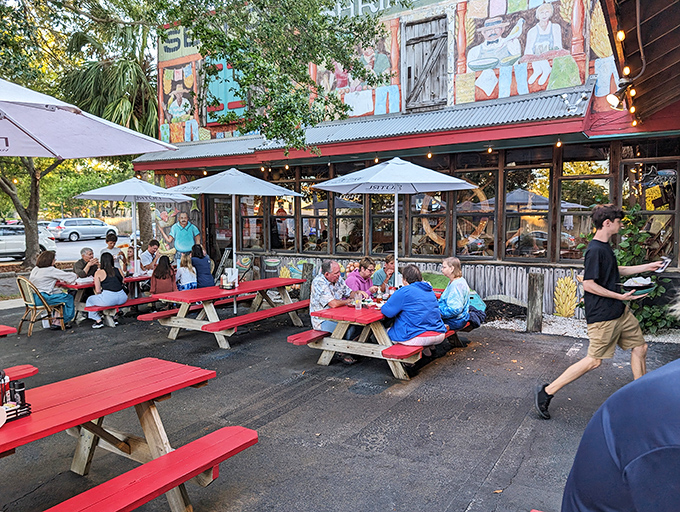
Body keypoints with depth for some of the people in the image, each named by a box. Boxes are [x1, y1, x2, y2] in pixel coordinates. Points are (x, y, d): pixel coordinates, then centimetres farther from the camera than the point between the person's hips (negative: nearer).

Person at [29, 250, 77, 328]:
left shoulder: (35, 269, 14)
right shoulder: (50, 270, -12)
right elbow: (68, 276, -6)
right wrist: (75, 275, 15)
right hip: (43, 298, -9)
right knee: (69, 298, 2)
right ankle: (65, 321, 13)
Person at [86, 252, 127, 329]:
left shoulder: (99, 273, 0)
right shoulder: (119, 270, 10)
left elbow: (98, 291, 0)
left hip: (108, 299, -5)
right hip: (122, 298, 5)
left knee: (89, 300, 24)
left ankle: (98, 321, 20)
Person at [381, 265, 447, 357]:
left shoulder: (404, 291, -12)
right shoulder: (430, 290, 12)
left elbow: (387, 311, -11)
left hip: (418, 338, -8)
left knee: (388, 331, 16)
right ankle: (425, 348, 12)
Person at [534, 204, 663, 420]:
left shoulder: (605, 247, 11)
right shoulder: (595, 250, -19)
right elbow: (588, 284, -23)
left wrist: (647, 267, 27)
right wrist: (620, 296, -19)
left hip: (620, 311, 10)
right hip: (602, 315, -10)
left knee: (640, 347, 15)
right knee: (594, 360, -5)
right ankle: (546, 392, 0)